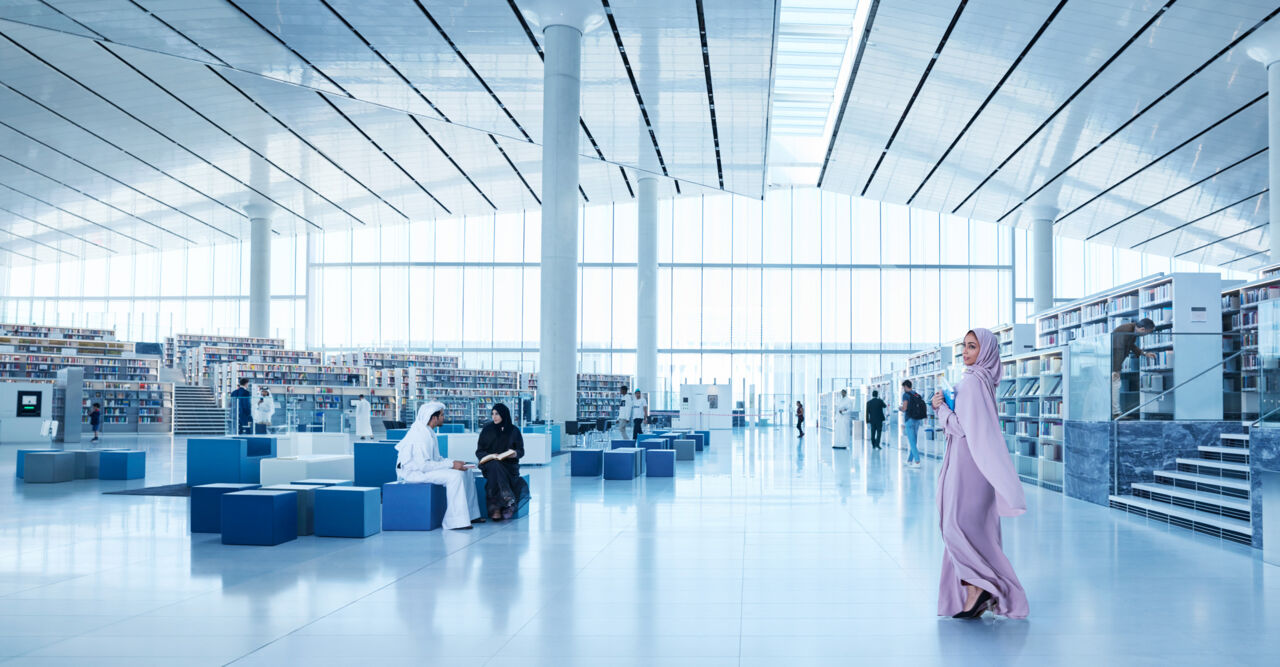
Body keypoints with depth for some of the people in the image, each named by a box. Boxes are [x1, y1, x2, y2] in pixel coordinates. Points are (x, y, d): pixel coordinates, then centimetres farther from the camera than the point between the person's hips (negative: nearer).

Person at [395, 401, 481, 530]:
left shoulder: (429, 432, 10)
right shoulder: (420, 434, -22)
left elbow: (435, 457, 18)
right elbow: (423, 465, -27)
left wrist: (453, 462, 1)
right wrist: (451, 464, -23)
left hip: (422, 467, 10)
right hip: (413, 472, -10)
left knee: (465, 472, 6)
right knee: (454, 475, -27)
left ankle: (471, 514, 11)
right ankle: (456, 521, -27)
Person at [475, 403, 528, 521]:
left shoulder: (514, 430, 9)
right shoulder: (487, 429, 9)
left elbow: (521, 451, 9)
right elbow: (479, 451, 9)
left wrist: (515, 454, -14)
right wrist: (490, 456, -11)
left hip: (509, 465, 0)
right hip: (489, 464, 0)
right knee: (495, 467, -37)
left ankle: (496, 508, -36)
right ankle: (508, 502, -45)